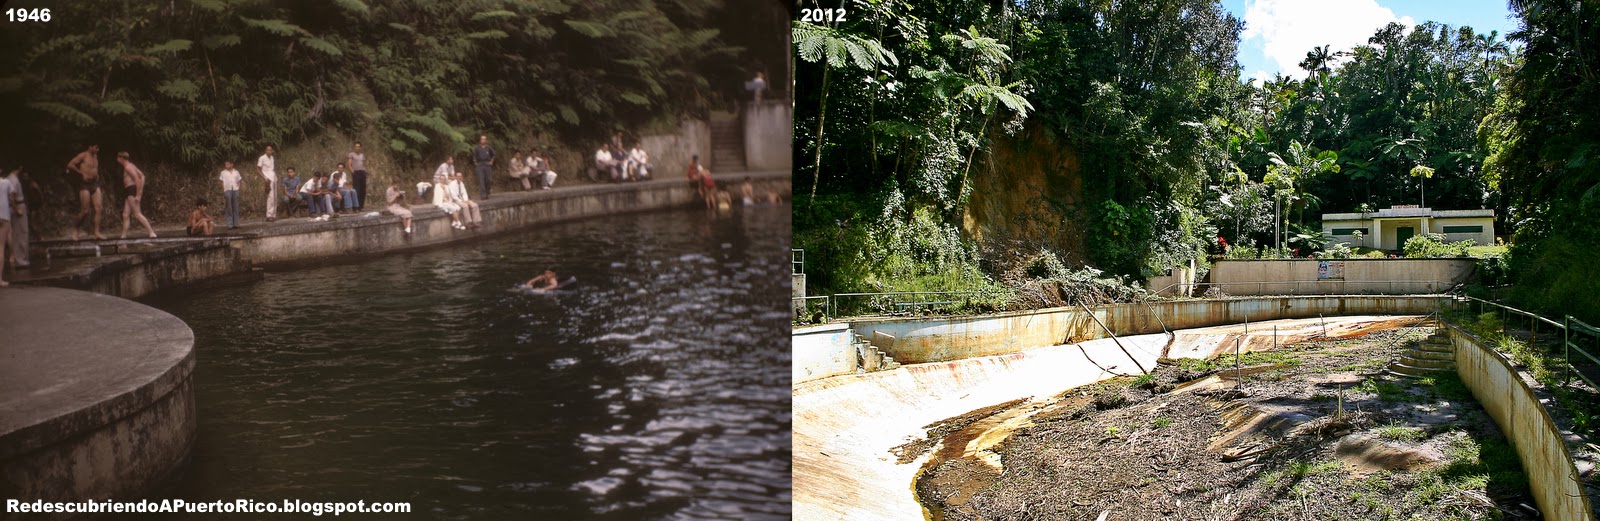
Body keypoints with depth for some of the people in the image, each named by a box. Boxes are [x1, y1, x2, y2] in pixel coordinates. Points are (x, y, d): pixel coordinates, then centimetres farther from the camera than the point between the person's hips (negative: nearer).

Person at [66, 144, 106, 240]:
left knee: (98, 209, -3)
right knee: (85, 211, -5)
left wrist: (97, 175, 11)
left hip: (95, 184, 6)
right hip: (85, 185, -6)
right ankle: (75, 229, 16)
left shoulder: (95, 156, 13)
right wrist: (82, 173, -16)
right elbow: (70, 165, -14)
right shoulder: (83, 155, -8)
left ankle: (97, 232, -2)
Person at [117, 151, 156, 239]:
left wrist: (138, 194, -23)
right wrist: (141, 190, 16)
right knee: (125, 215, 9)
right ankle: (124, 236, 10)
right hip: (129, 192, 10)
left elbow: (137, 179, -21)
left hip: (132, 191, -10)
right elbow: (142, 176, 20)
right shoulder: (130, 166, 20)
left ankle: (152, 233, -18)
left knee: (137, 214, -13)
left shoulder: (128, 167, -11)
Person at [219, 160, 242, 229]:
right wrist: (223, 192, -4)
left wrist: (238, 189, 2)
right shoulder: (223, 173, 7)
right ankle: (230, 224, -2)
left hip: (235, 190, 2)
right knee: (228, 208, -2)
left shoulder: (236, 172, 12)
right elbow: (222, 183, 4)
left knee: (235, 207, 4)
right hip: (227, 190, -2)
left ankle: (236, 223, 7)